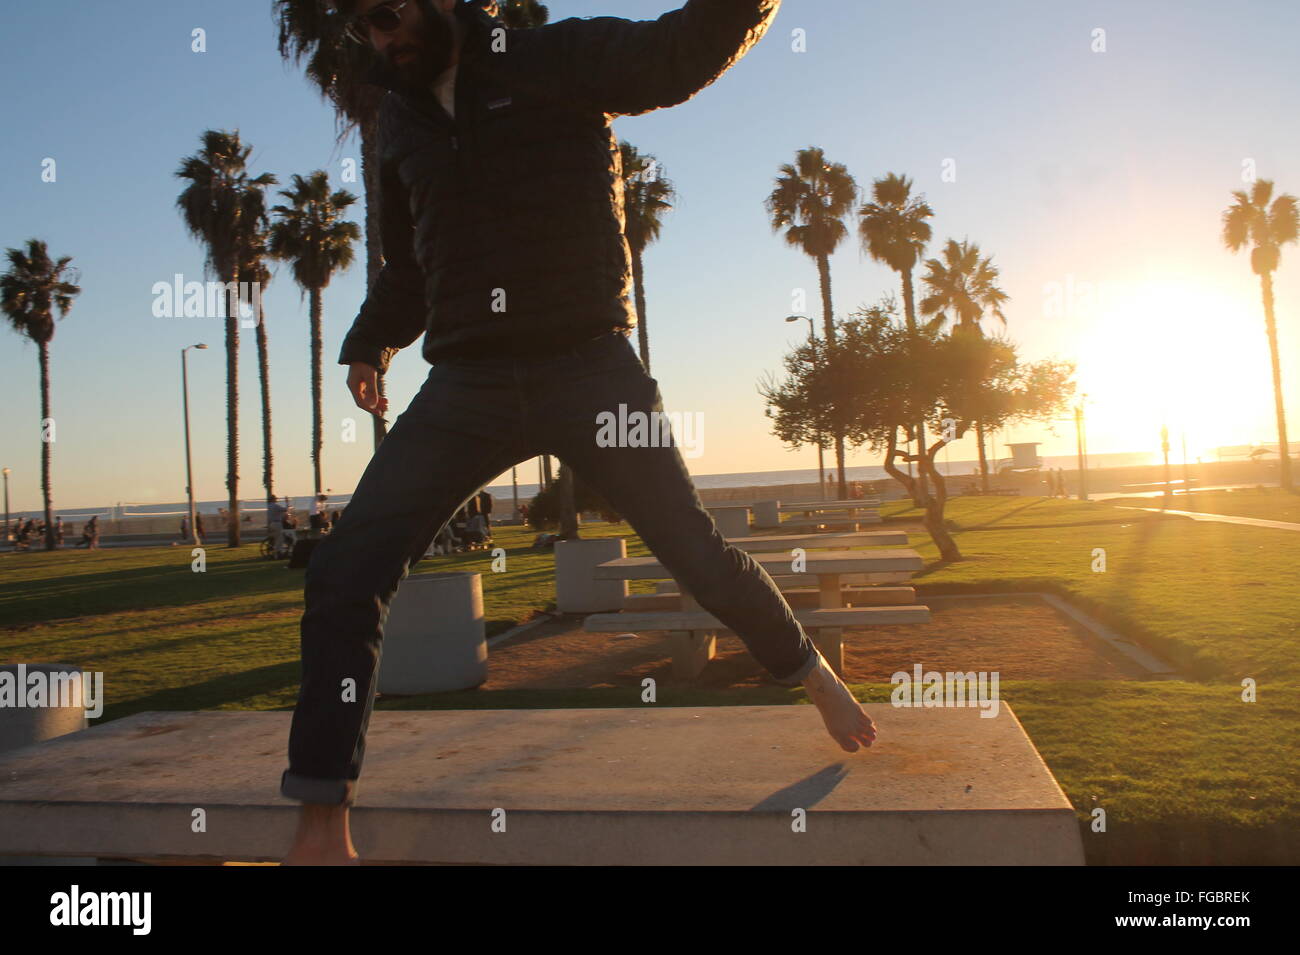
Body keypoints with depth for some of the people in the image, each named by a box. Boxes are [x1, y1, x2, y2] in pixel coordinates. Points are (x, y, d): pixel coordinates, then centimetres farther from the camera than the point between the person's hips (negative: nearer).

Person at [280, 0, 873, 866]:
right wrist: (372, 342, 14)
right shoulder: (401, 120, 17)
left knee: (698, 552, 4)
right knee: (347, 572, -9)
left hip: (591, 371, -3)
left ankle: (816, 676, 32)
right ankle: (322, 821, 3)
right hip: (466, 385, 4)